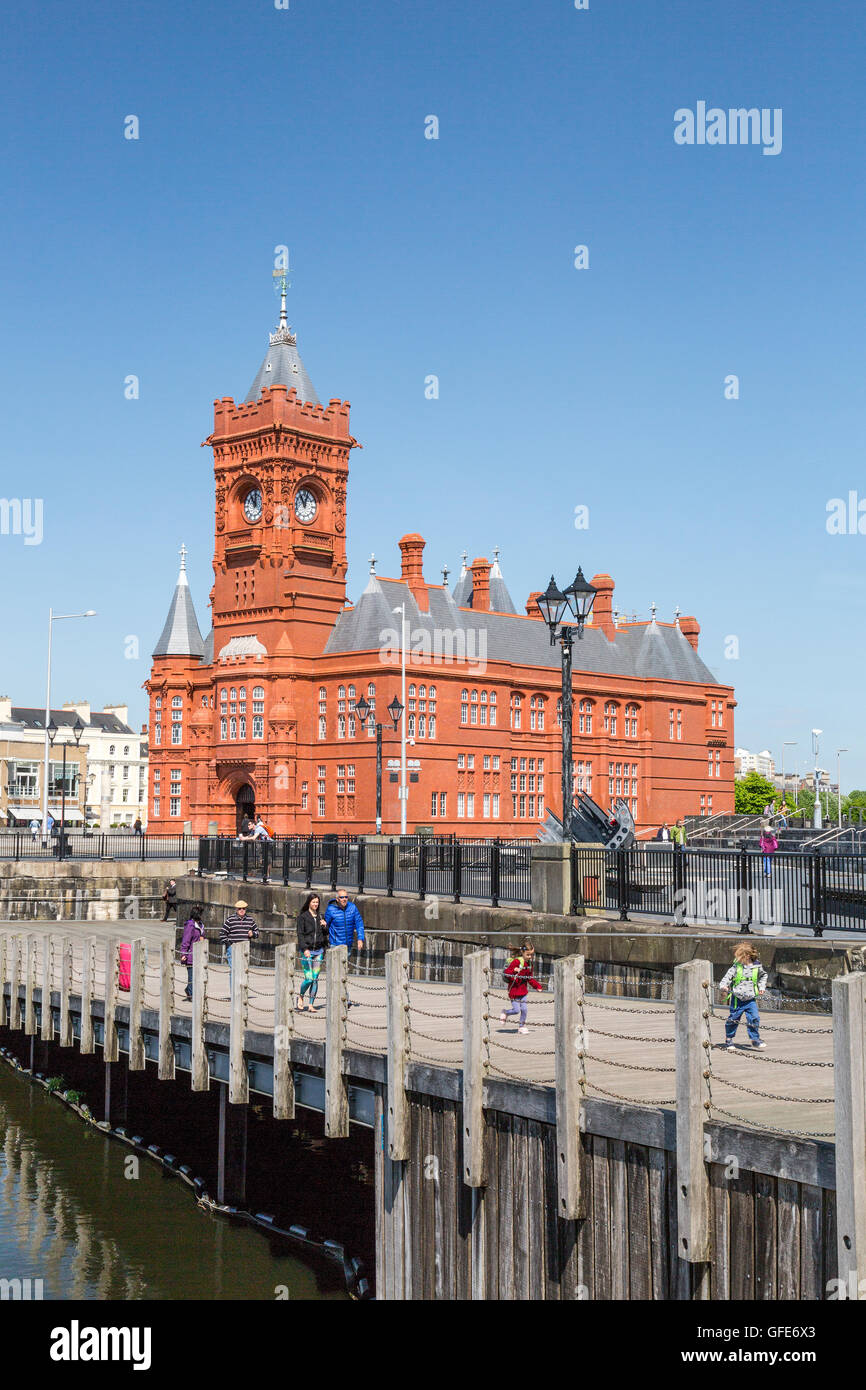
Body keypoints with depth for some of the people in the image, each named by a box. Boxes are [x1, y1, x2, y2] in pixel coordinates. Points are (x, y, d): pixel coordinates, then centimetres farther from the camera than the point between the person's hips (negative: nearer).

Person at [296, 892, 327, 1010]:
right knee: (309, 978, -10)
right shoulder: (303, 916, -2)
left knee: (315, 979, 2)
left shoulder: (320, 916, 12)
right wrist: (305, 949, -15)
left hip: (318, 950, 4)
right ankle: (300, 997, 16)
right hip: (307, 951, -4)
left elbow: (326, 934, 18)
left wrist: (325, 926, -3)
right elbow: (300, 934, -6)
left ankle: (311, 1004, 8)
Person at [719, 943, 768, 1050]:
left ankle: (755, 1039, 7)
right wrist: (723, 987, -25)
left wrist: (762, 987, 12)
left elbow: (763, 975, 21)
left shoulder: (757, 967, 0)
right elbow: (728, 977, -8)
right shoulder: (736, 967, -6)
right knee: (733, 1019, 5)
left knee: (754, 1018, -8)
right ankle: (729, 1039, 21)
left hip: (751, 999, 1)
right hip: (737, 999, -1)